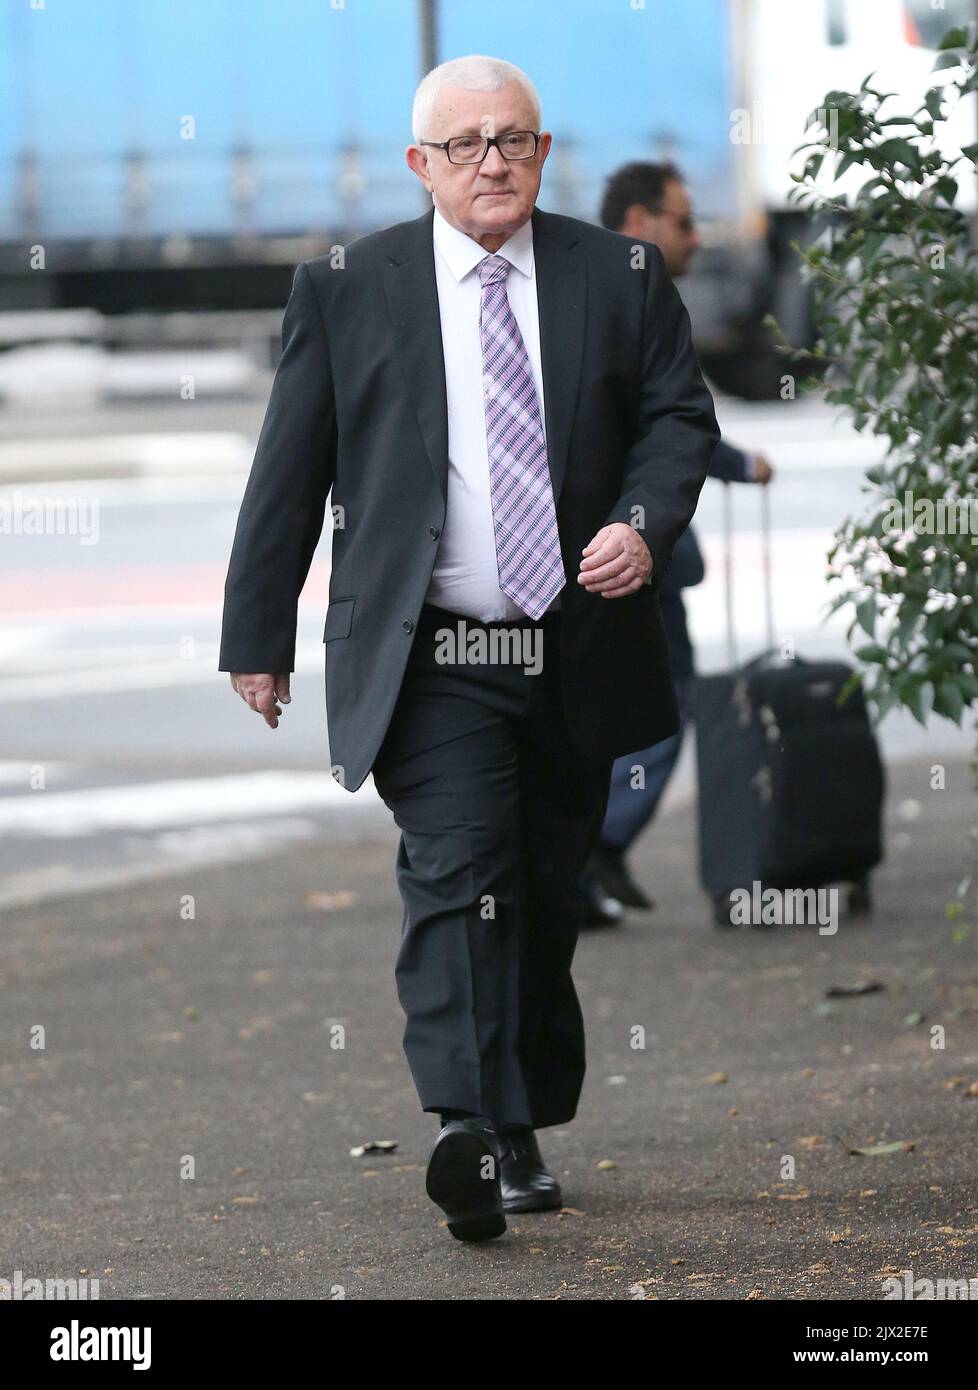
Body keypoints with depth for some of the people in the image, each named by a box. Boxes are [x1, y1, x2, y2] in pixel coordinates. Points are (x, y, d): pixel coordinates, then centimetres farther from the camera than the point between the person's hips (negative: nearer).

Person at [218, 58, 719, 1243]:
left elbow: (679, 416, 10)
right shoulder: (344, 290, 3)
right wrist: (258, 636, 5)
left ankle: (528, 1126, 22)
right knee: (454, 880, -17)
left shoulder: (621, 279, 7)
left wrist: (646, 524, -11)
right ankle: (473, 1135, -29)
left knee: (547, 893, 10)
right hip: (430, 662, -3)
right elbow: (288, 469, 5)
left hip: (581, 654, 3)